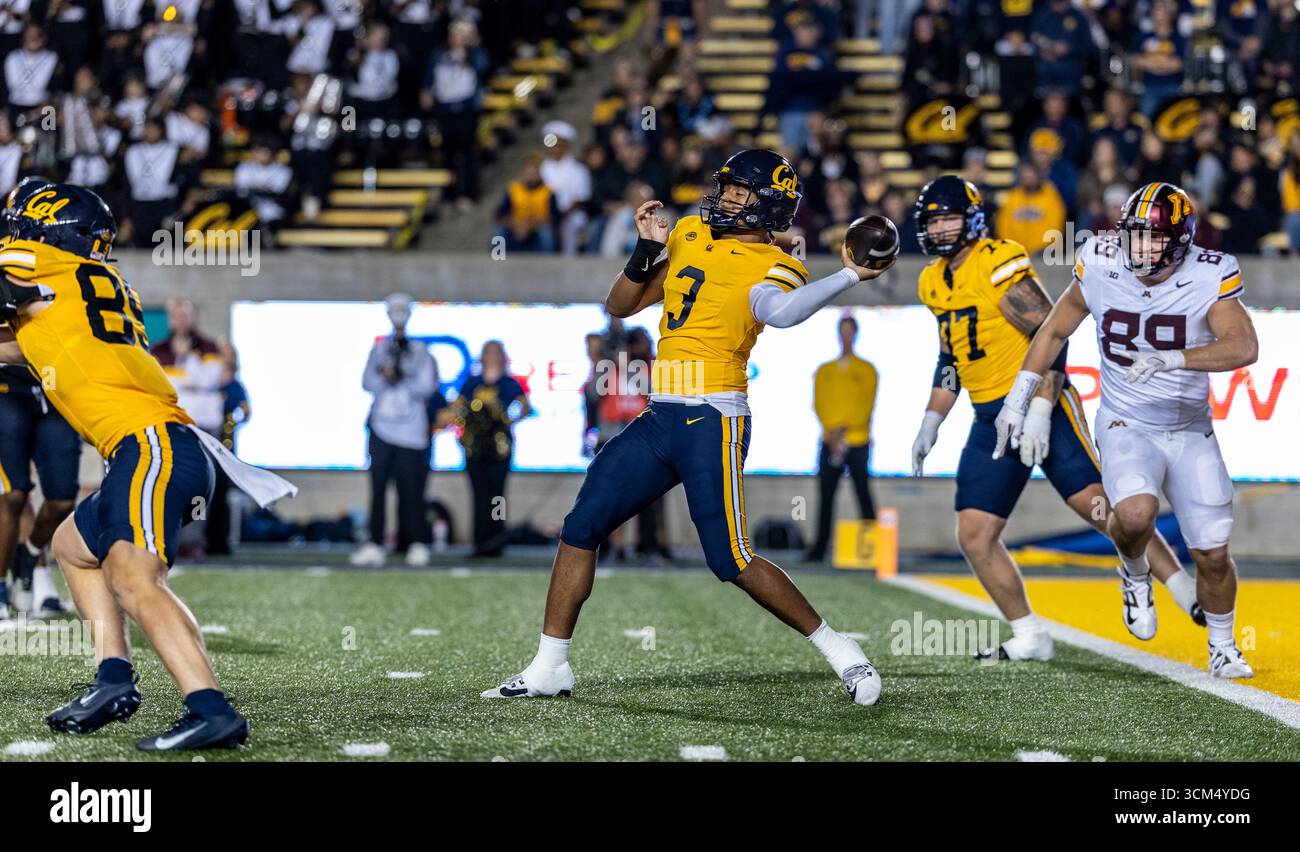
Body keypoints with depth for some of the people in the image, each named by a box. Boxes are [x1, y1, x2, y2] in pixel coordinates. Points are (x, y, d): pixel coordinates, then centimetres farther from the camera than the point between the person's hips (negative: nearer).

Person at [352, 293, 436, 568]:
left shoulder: (421, 352, 9)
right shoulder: (379, 349, 13)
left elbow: (426, 387, -1)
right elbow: (367, 382, 2)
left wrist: (398, 379, -12)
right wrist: (387, 377, -16)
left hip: (411, 429, -1)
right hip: (382, 427, 1)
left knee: (411, 489, -3)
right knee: (378, 486, -4)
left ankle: (417, 544, 4)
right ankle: (374, 544, -5)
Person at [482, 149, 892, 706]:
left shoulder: (773, 267, -5)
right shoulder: (688, 237, 16)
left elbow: (778, 310, -29)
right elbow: (619, 306, 18)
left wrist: (848, 276, -36)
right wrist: (647, 250, 3)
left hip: (713, 420, -7)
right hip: (659, 419, 7)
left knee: (731, 561, -10)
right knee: (581, 528, 4)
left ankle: (840, 652, 4)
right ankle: (549, 668, 13)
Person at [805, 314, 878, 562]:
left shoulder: (866, 370, 7)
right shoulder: (824, 370, 16)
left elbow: (866, 405, -3)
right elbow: (819, 403, 6)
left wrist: (845, 430, -13)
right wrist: (832, 430, -11)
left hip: (857, 442, -3)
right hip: (830, 442, 3)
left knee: (863, 494, -6)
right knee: (825, 494, -2)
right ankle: (820, 548, -1)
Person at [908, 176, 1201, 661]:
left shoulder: (1000, 266, -13)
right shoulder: (933, 283, 11)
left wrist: (1040, 412, -22)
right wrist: (931, 423, 17)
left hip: (1041, 403, -7)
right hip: (991, 420, 8)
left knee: (1098, 505, -17)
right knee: (974, 536, 0)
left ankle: (1186, 593, -6)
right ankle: (1028, 639, 10)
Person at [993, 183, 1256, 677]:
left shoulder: (1208, 278, -16)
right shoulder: (1101, 270, -11)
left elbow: (1244, 347, -30)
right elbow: (1055, 330, 4)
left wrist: (1169, 360, -42)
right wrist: (1018, 399, 3)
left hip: (1191, 432, 1)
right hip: (1126, 427, -1)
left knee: (1213, 556, 4)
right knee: (1136, 514, -31)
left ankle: (1222, 649, 31)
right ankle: (1136, 572, 4)